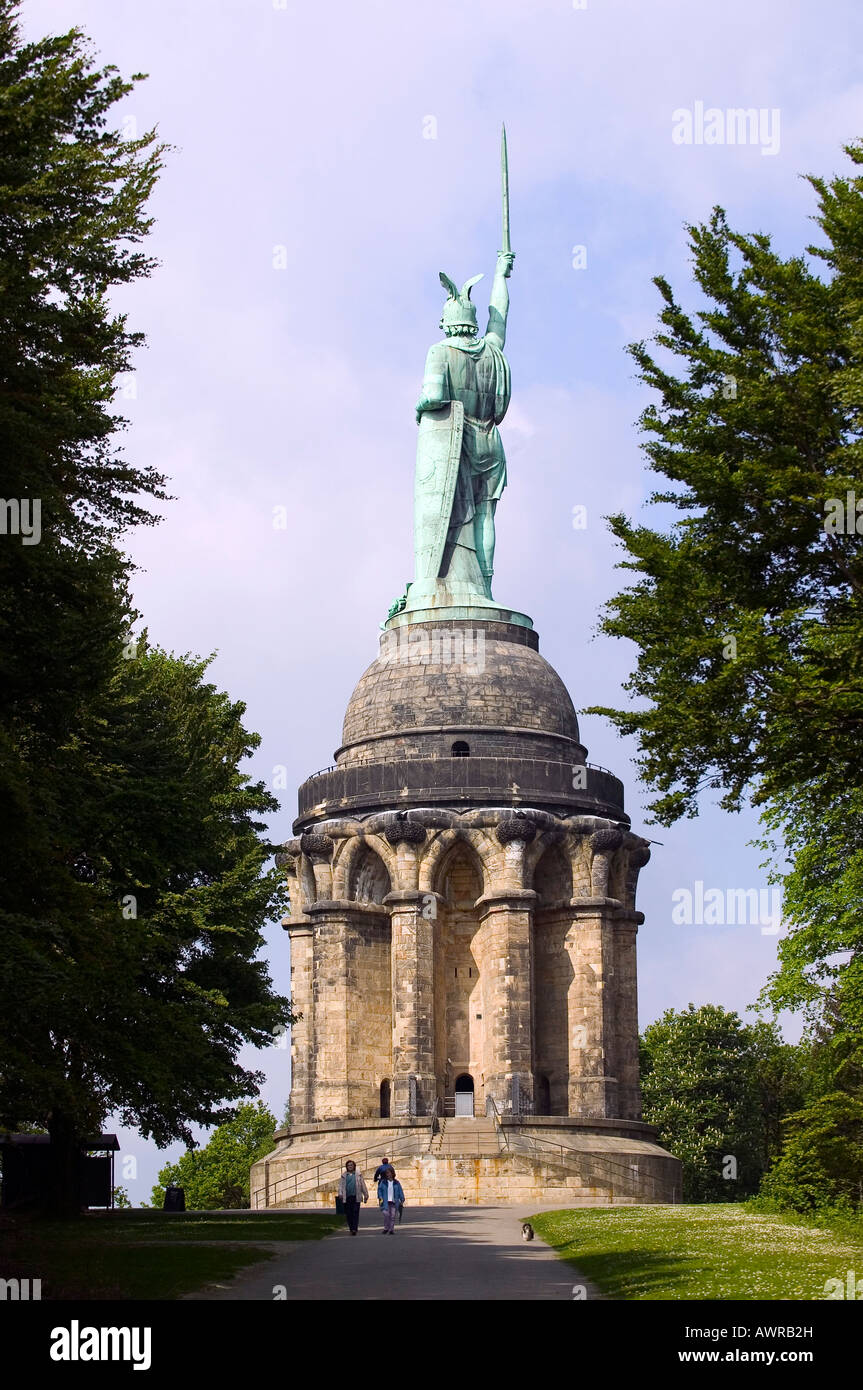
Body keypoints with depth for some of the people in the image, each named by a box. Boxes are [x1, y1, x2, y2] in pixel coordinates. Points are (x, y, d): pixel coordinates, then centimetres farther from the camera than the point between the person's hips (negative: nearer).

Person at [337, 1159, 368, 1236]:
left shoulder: (358, 1175, 11)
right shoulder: (343, 1176, 13)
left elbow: (363, 1185, 12)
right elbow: (341, 1185, 7)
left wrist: (366, 1195, 10)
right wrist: (340, 1194, -8)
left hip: (356, 1197, -2)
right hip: (347, 1197, 2)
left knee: (355, 1213, -10)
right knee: (348, 1214, 2)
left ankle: (354, 1229, -14)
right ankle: (351, 1229, 11)